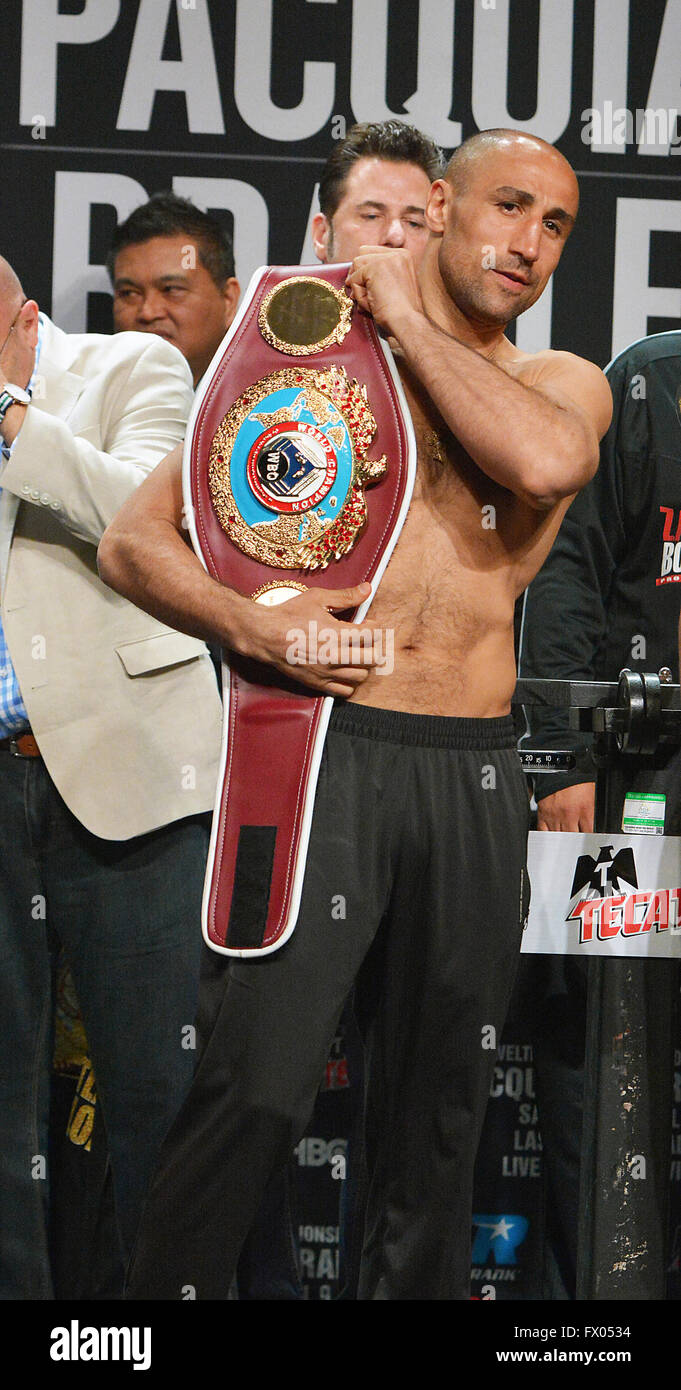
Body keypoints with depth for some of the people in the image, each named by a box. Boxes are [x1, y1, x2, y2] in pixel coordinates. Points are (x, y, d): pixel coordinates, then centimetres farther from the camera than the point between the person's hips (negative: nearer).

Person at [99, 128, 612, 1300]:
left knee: (436, 1123, 8)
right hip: (321, 751, -3)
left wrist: (407, 321, -5)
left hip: (473, 776, 3)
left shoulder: (562, 385, 13)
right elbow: (135, 538, 6)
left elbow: (546, 461, -14)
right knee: (253, 1095, -15)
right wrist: (248, 625, -12)